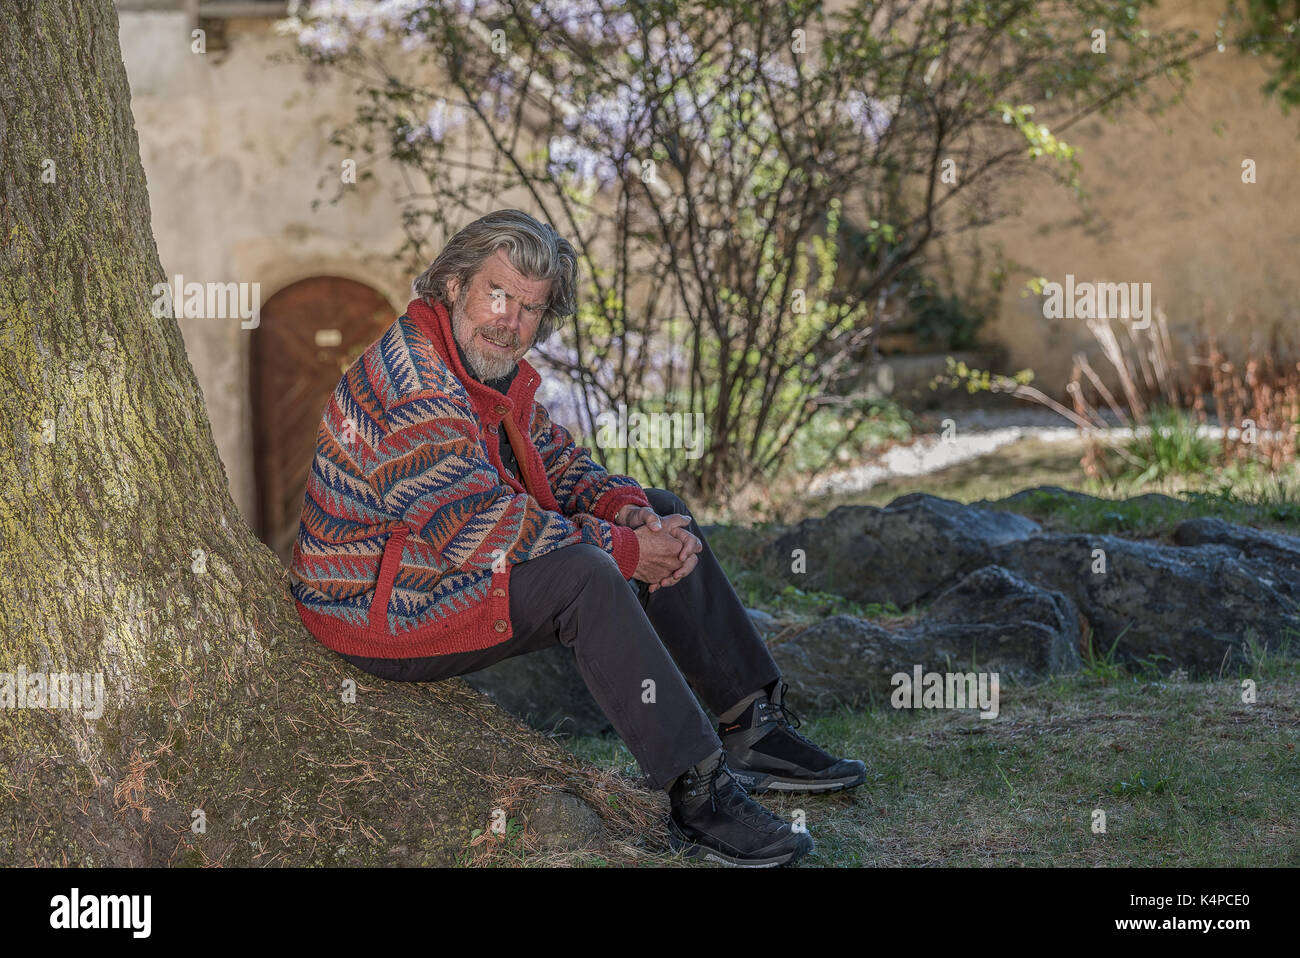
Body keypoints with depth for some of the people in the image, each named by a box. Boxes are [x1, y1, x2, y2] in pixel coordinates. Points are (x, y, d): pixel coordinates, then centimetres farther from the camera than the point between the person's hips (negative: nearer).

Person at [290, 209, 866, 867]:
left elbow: (555, 460, 12)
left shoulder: (496, 369, 7)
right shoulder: (413, 381, -25)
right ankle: (699, 796, -30)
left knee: (660, 515, 7)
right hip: (380, 609, -10)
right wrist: (623, 551, -25)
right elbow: (476, 528, -31)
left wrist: (628, 509, -10)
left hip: (461, 563, 10)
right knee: (582, 575, -32)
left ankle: (754, 730, 8)